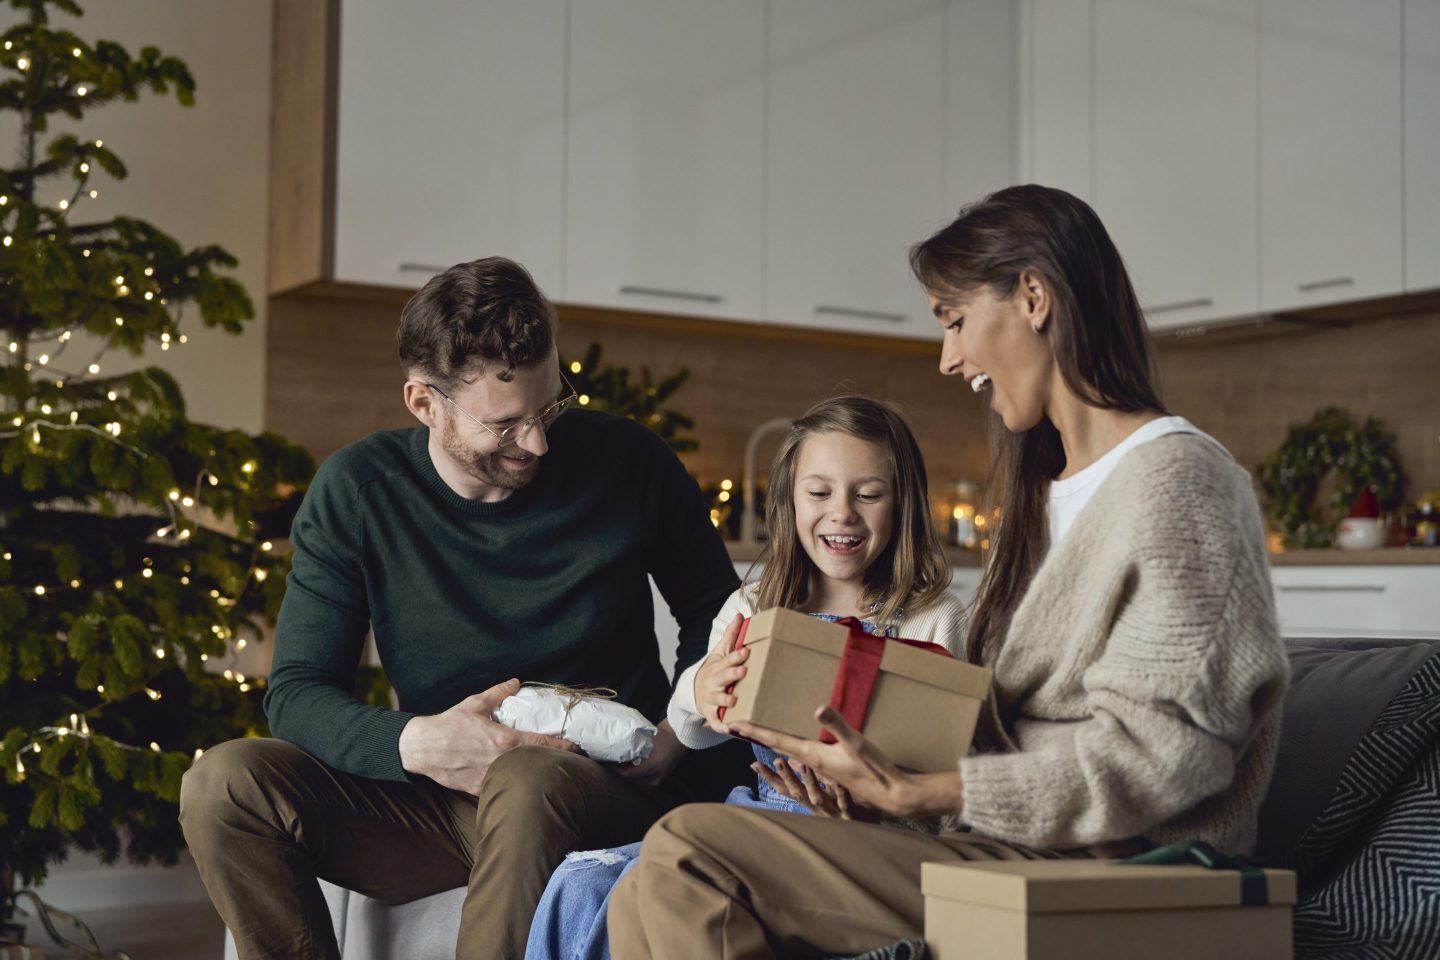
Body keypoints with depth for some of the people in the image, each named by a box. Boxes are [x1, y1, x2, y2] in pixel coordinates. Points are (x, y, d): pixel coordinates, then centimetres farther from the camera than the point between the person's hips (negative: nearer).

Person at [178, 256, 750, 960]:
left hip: (606, 795, -2)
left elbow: (715, 620, 11)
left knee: (527, 785, -38)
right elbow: (296, 692, -6)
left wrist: (679, 734, -9)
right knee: (223, 784, -21)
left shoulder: (627, 462, -4)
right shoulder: (356, 490, -3)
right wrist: (415, 743, -26)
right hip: (437, 794, 2)